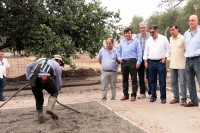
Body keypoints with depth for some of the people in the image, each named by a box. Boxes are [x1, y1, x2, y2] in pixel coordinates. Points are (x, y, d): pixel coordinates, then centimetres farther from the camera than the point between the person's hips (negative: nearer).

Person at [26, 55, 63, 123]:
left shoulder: (41, 59, 35)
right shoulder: (57, 65, 26)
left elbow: (28, 66, 30)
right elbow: (58, 81, 28)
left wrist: (29, 78, 30)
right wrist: (57, 90, 43)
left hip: (34, 79, 4)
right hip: (45, 78, -4)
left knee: (38, 99, 18)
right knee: (54, 92, 18)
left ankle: (40, 117, 23)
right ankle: (50, 109, -2)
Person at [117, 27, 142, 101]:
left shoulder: (136, 41, 1)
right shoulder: (122, 41, 15)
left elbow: (139, 52, -3)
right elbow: (119, 51, 22)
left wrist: (138, 62, -10)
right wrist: (119, 58, 5)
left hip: (132, 61, -4)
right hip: (123, 62, 5)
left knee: (134, 79, 0)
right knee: (124, 79, 10)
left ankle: (133, 95, 7)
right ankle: (125, 94, 19)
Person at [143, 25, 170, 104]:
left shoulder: (163, 38, 1)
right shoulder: (149, 40, 12)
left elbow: (168, 49, 2)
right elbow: (146, 51, 14)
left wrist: (165, 57, -8)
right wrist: (145, 61, 8)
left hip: (161, 62, -4)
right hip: (151, 62, 4)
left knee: (162, 81, -3)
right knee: (152, 81, 8)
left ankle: (163, 97, 3)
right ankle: (153, 96, 17)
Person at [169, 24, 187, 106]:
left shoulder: (182, 38, -10)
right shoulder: (171, 39, 12)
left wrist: (186, 60, -10)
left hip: (181, 65, -7)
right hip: (172, 65, 7)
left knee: (182, 83, -2)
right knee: (173, 83, 12)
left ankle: (183, 99, 7)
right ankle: (176, 98, 22)